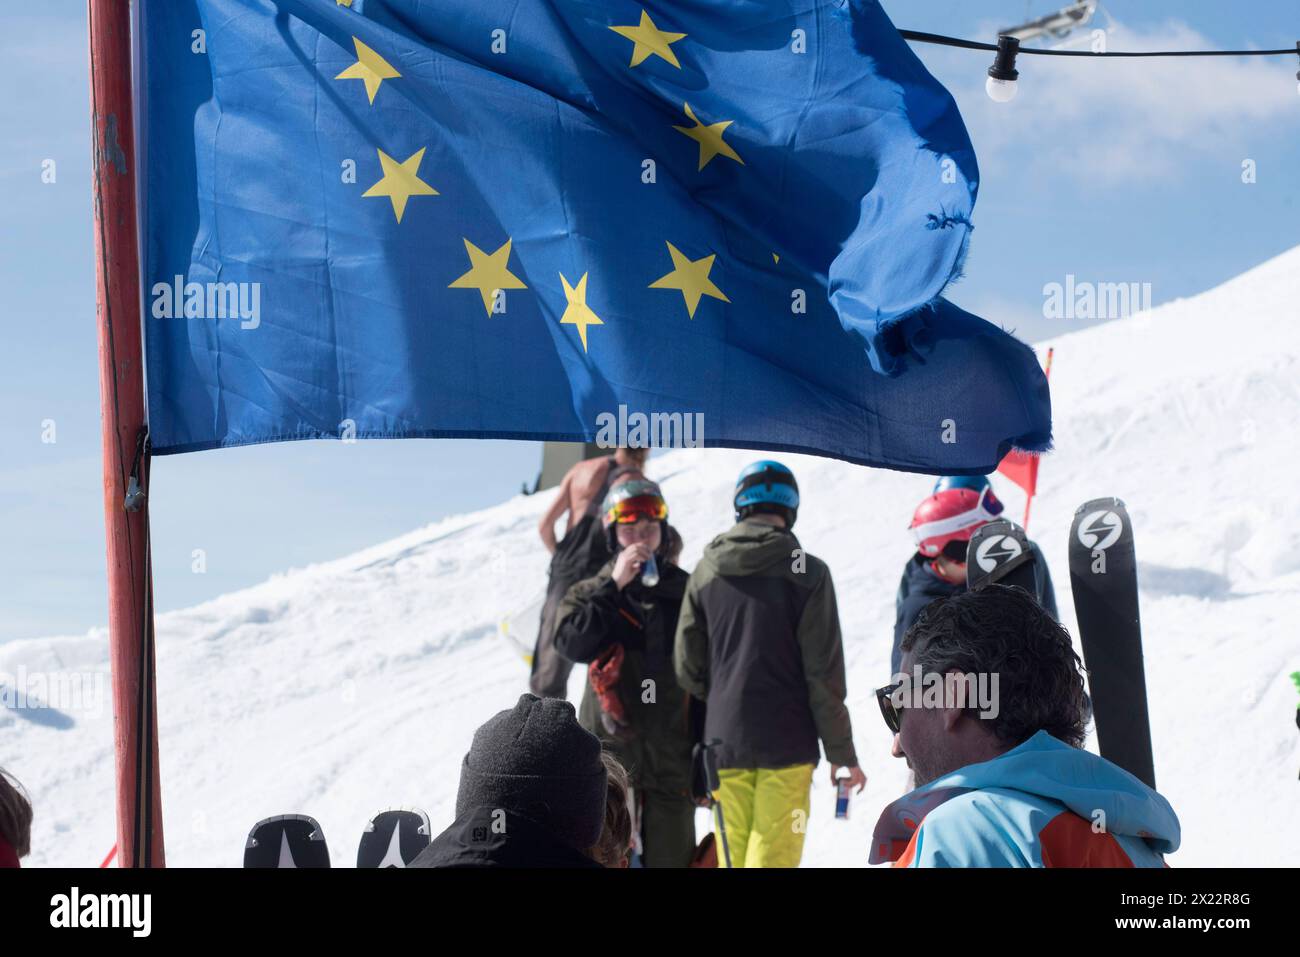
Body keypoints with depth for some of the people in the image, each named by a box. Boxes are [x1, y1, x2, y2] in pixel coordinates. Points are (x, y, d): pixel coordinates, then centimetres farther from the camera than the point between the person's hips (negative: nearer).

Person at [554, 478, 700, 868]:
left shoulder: (686, 592, 7)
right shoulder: (592, 592, 6)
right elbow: (571, 642, -14)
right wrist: (614, 586, -16)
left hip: (673, 753, 1)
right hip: (610, 747, -1)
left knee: (671, 854, 5)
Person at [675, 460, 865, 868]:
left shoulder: (707, 571, 3)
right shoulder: (807, 572, -7)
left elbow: (687, 668, 6)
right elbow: (825, 675, -7)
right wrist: (842, 752, 0)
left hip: (724, 741, 4)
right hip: (787, 743, -3)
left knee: (733, 855, 12)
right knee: (772, 858, -2)